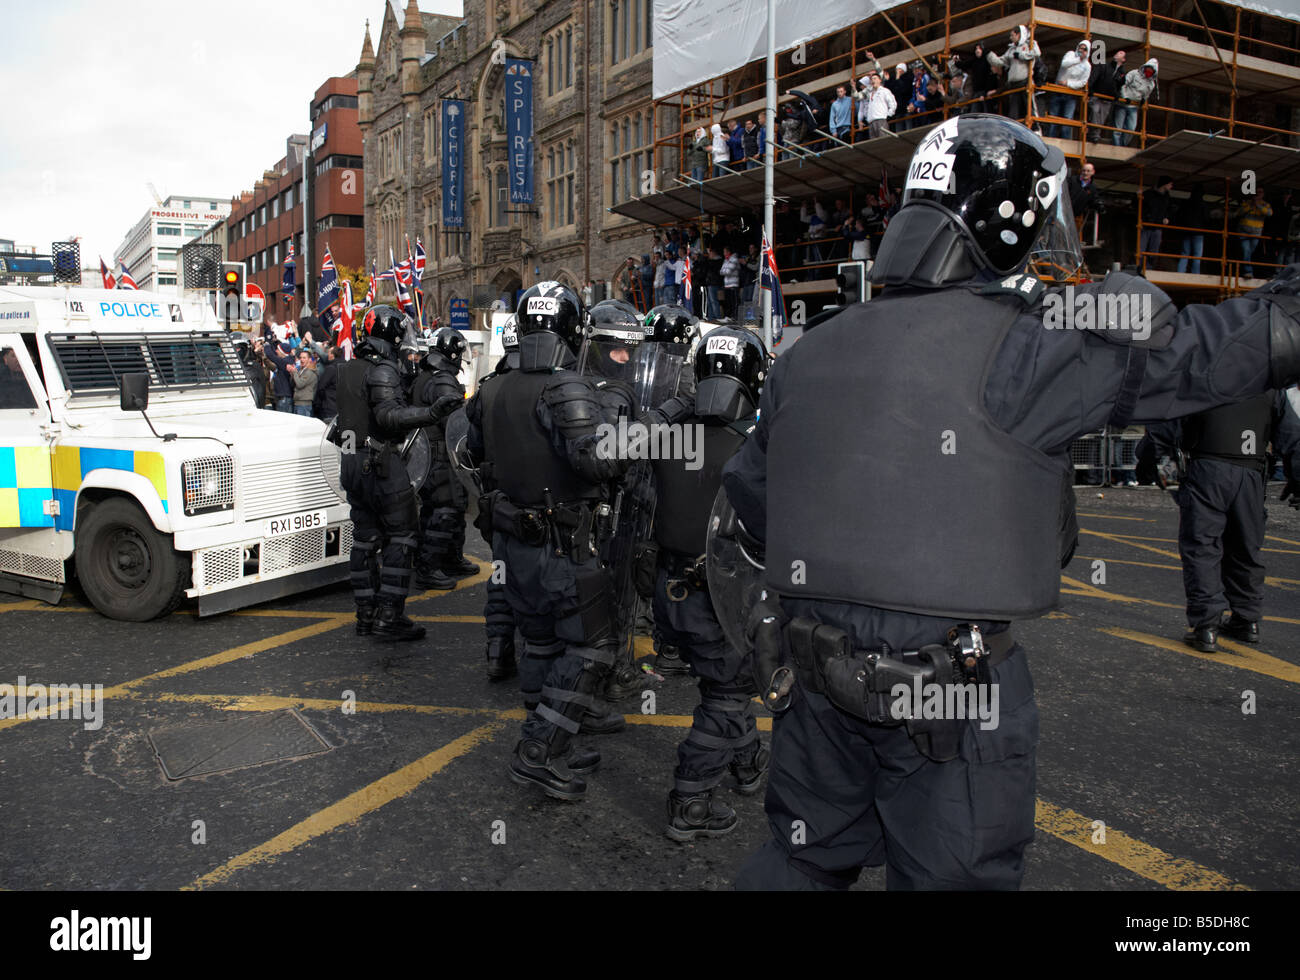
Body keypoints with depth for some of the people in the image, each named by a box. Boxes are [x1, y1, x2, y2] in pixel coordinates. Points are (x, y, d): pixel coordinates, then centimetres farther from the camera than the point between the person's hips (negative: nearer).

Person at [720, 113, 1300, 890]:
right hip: (953, 686, -6)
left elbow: (746, 509, 14)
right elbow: (1204, 354, -8)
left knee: (808, 859, 23)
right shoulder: (1015, 348, -12)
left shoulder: (810, 353, 7)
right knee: (956, 873, 13)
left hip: (812, 672, 6)